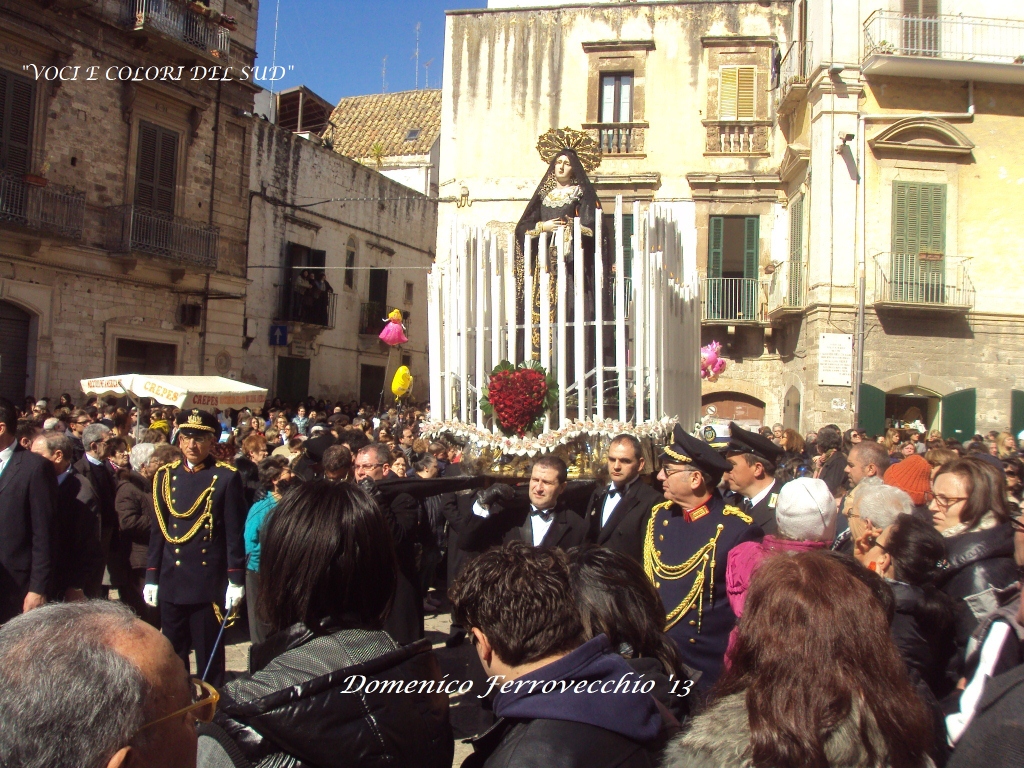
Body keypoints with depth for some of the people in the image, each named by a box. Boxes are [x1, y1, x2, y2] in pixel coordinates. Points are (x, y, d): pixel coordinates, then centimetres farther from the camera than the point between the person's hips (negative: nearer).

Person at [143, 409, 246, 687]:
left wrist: (236, 580, -8)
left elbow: (234, 533, -5)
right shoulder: (165, 475, 7)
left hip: (209, 584, -4)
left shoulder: (226, 477, -5)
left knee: (209, 656, 7)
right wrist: (151, 578, 7)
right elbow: (158, 531, 9)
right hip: (171, 583, 4)